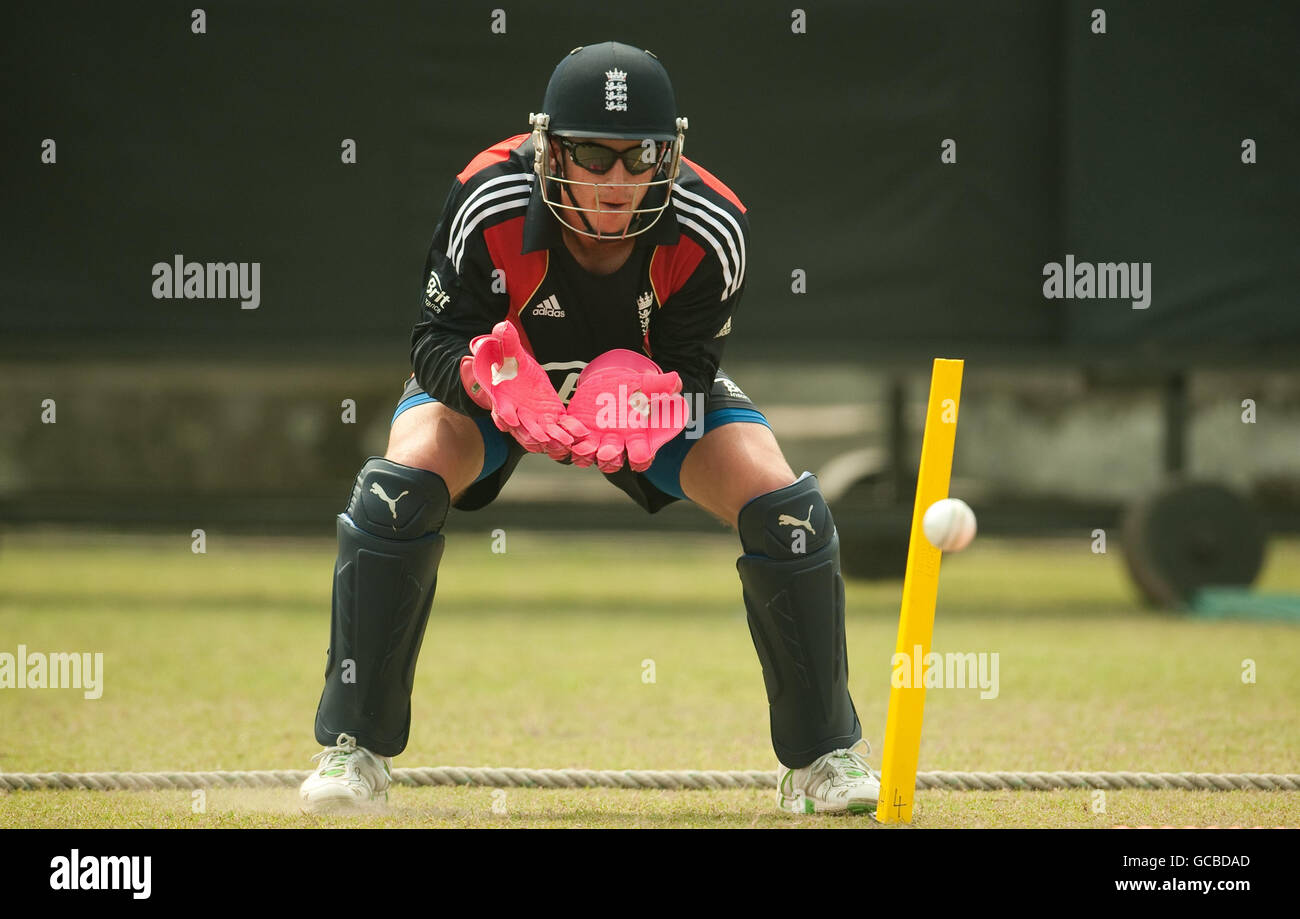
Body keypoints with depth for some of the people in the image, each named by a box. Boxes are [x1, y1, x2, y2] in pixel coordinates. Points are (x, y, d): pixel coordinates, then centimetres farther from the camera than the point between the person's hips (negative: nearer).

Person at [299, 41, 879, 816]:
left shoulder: (711, 230, -30)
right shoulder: (490, 207, -34)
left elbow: (692, 367, -22)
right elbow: (439, 340, -26)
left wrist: (650, 402, -46)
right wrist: (491, 381, -49)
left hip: (656, 384, 1)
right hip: (503, 382, -1)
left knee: (782, 503, -20)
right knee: (402, 483, -29)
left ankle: (822, 755, -1)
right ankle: (356, 749, -16)